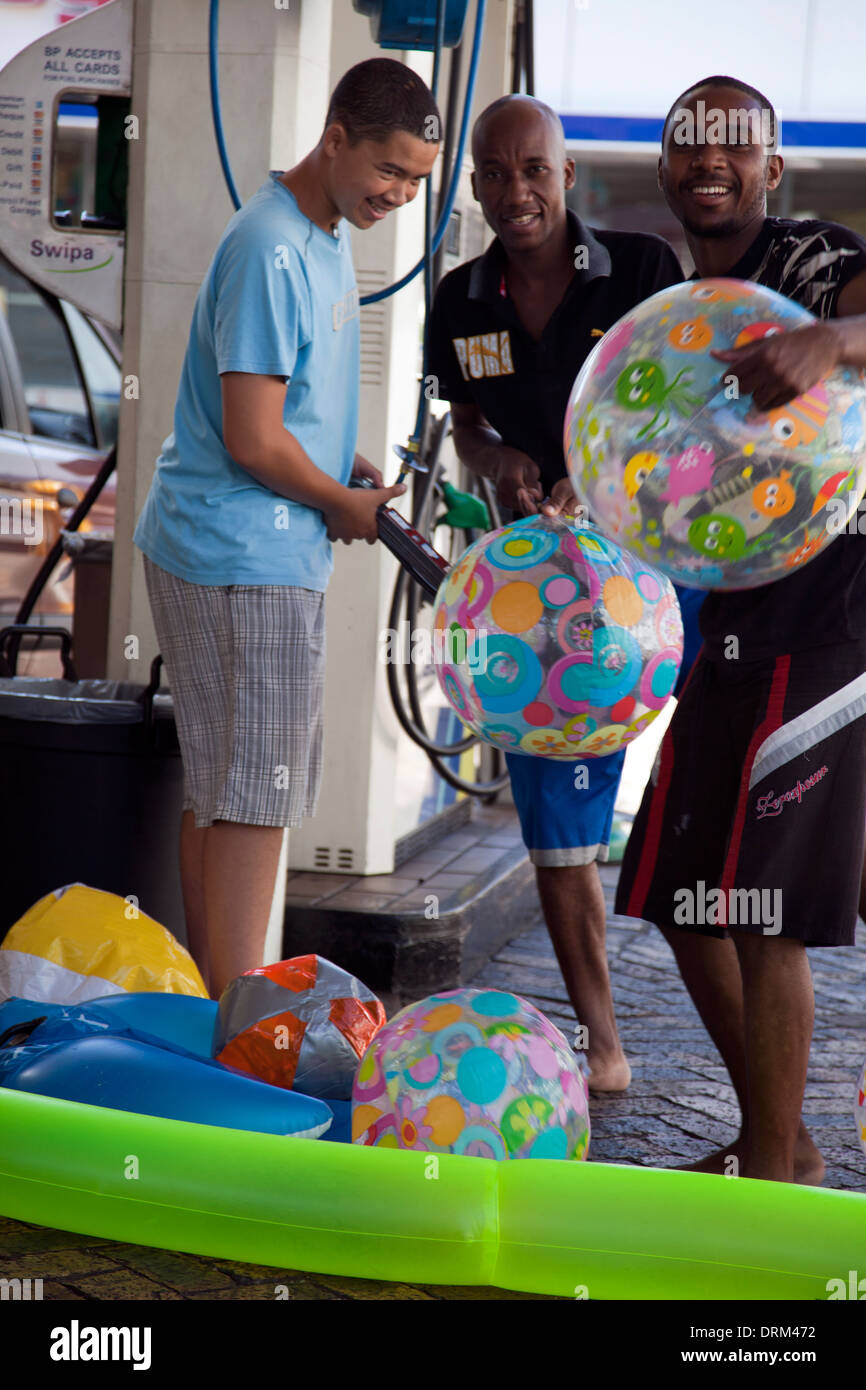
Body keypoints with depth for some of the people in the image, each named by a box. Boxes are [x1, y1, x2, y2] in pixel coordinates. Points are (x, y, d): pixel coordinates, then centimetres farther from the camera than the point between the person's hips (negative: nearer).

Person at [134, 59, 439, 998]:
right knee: (251, 798, -7)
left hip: (271, 552, 10)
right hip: (245, 558, -10)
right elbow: (253, 439, -21)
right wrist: (346, 506, -6)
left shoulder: (330, 237, 14)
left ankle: (213, 1006, 21)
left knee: (218, 792, 13)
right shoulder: (272, 251, -18)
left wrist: (359, 472, 9)